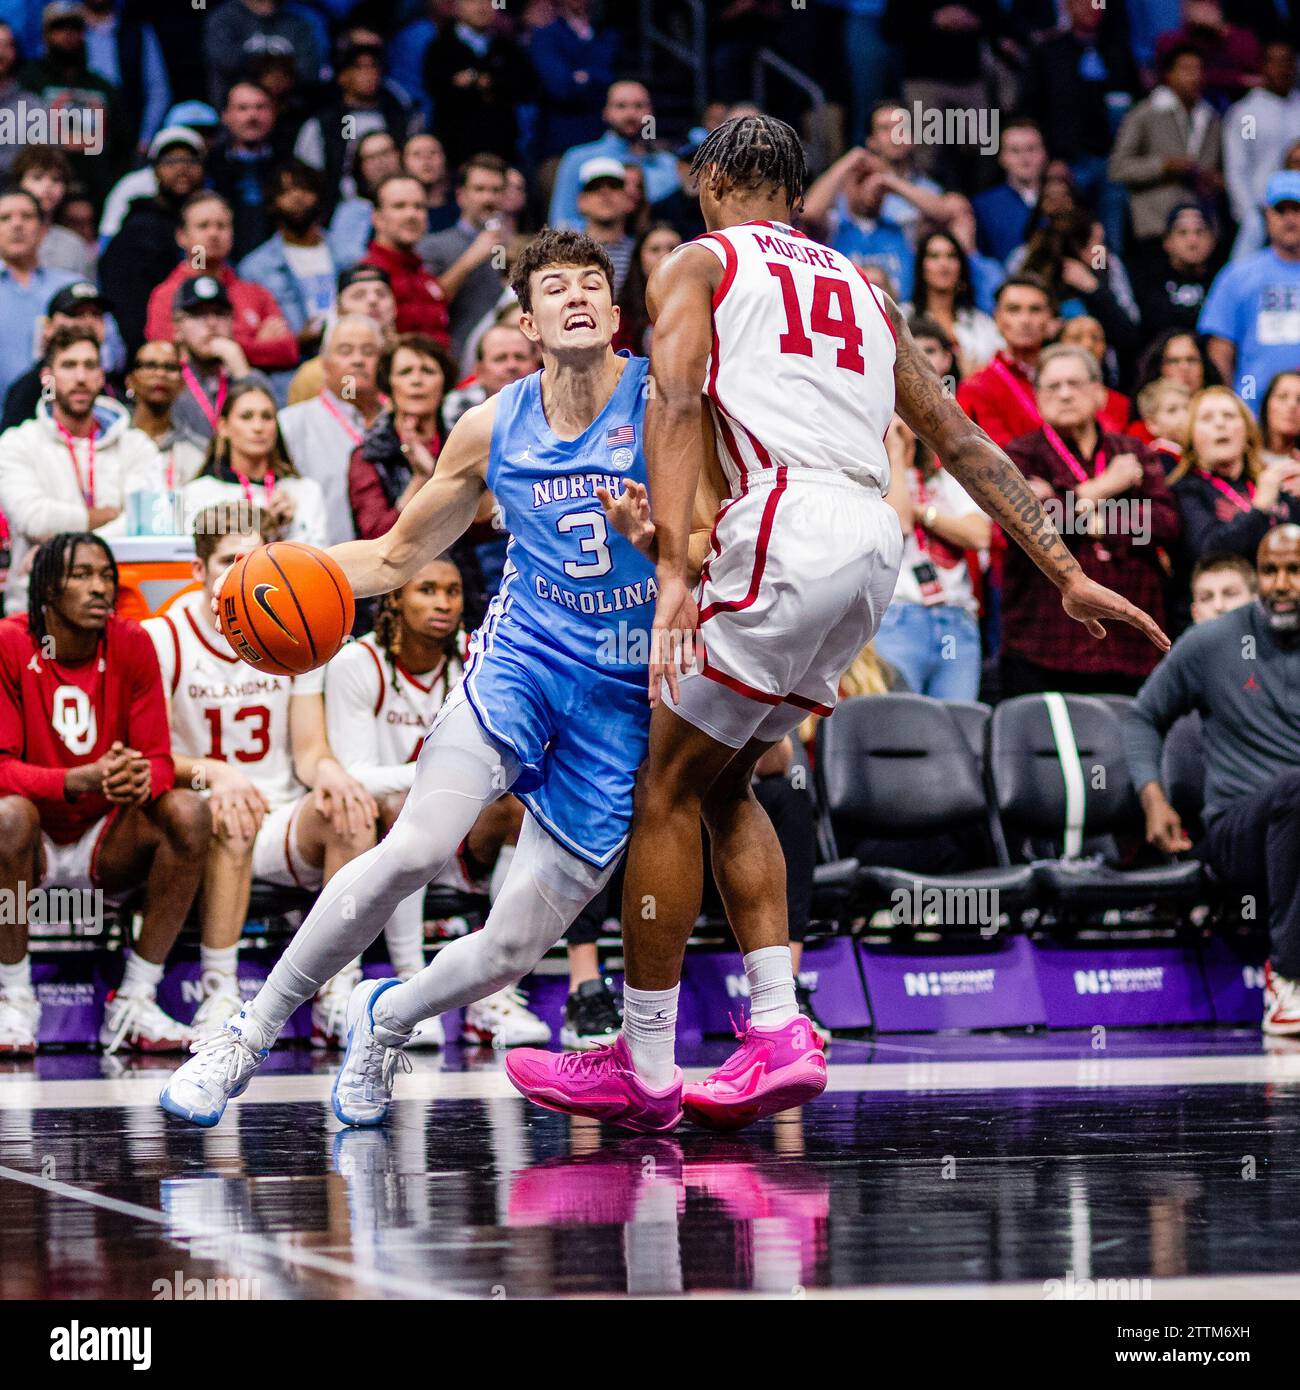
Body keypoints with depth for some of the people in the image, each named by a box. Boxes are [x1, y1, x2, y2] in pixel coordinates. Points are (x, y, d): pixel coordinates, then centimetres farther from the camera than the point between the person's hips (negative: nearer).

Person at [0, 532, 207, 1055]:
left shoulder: (131, 644, -4)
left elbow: (159, 760, -5)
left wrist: (140, 780, -31)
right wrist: (84, 779, -36)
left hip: (104, 848, 3)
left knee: (188, 812, -23)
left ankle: (135, 1001, -17)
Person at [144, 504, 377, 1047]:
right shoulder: (162, 638, -3)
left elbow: (309, 749, 6)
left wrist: (330, 770, -20)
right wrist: (211, 774, -32)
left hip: (285, 828, 3)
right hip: (205, 828, -3)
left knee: (349, 809, -28)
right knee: (231, 818, -38)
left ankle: (337, 999, -24)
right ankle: (218, 998, -32)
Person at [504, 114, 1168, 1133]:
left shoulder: (698, 265, 10)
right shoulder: (862, 289, 28)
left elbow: (677, 405, -8)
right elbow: (963, 443, 25)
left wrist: (671, 568, -18)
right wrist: (1069, 576, 23)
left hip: (788, 529, -7)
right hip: (876, 543, 7)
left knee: (667, 786, 4)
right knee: (721, 781, 20)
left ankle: (644, 1067, 7)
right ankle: (780, 1034, 8)